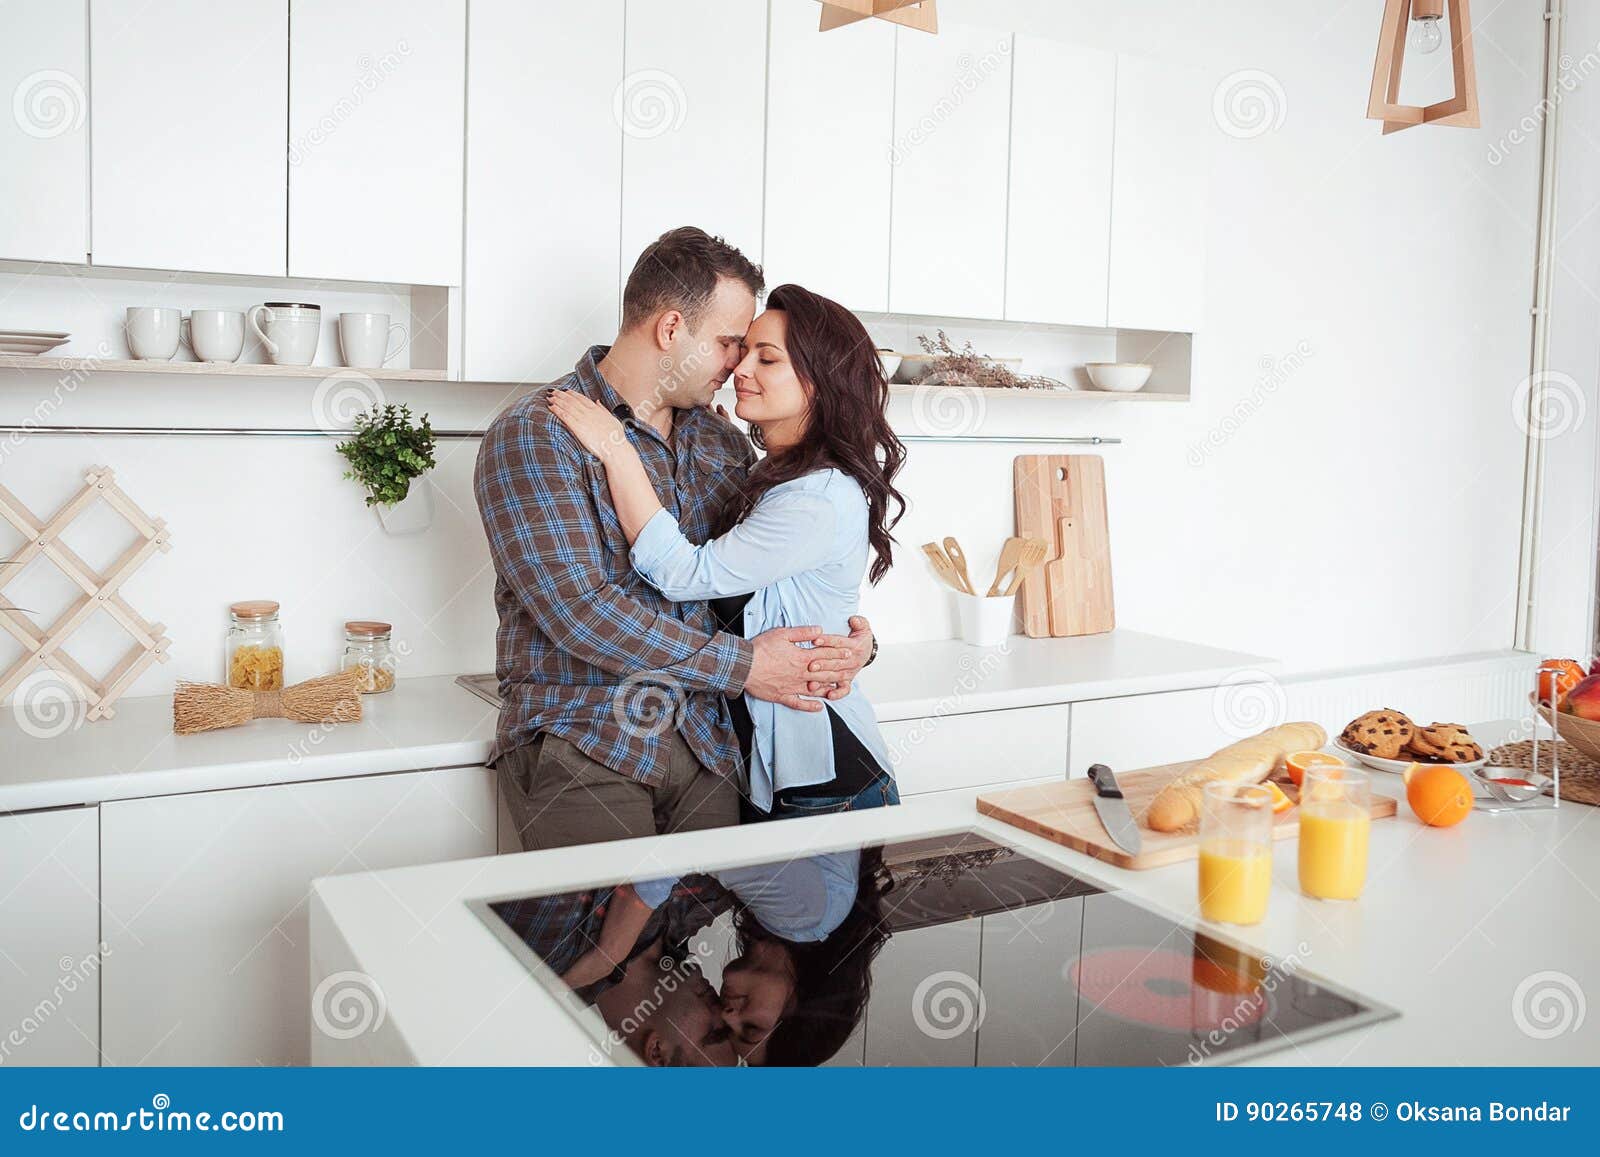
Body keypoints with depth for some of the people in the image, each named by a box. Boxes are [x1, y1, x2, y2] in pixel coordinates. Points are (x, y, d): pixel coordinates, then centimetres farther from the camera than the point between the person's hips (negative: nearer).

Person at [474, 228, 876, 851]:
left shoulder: (723, 444, 13)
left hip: (704, 745, 5)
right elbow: (578, 610, -17)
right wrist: (741, 664, -15)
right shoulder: (533, 435, -8)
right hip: (583, 745, -5)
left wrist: (846, 634, -3)